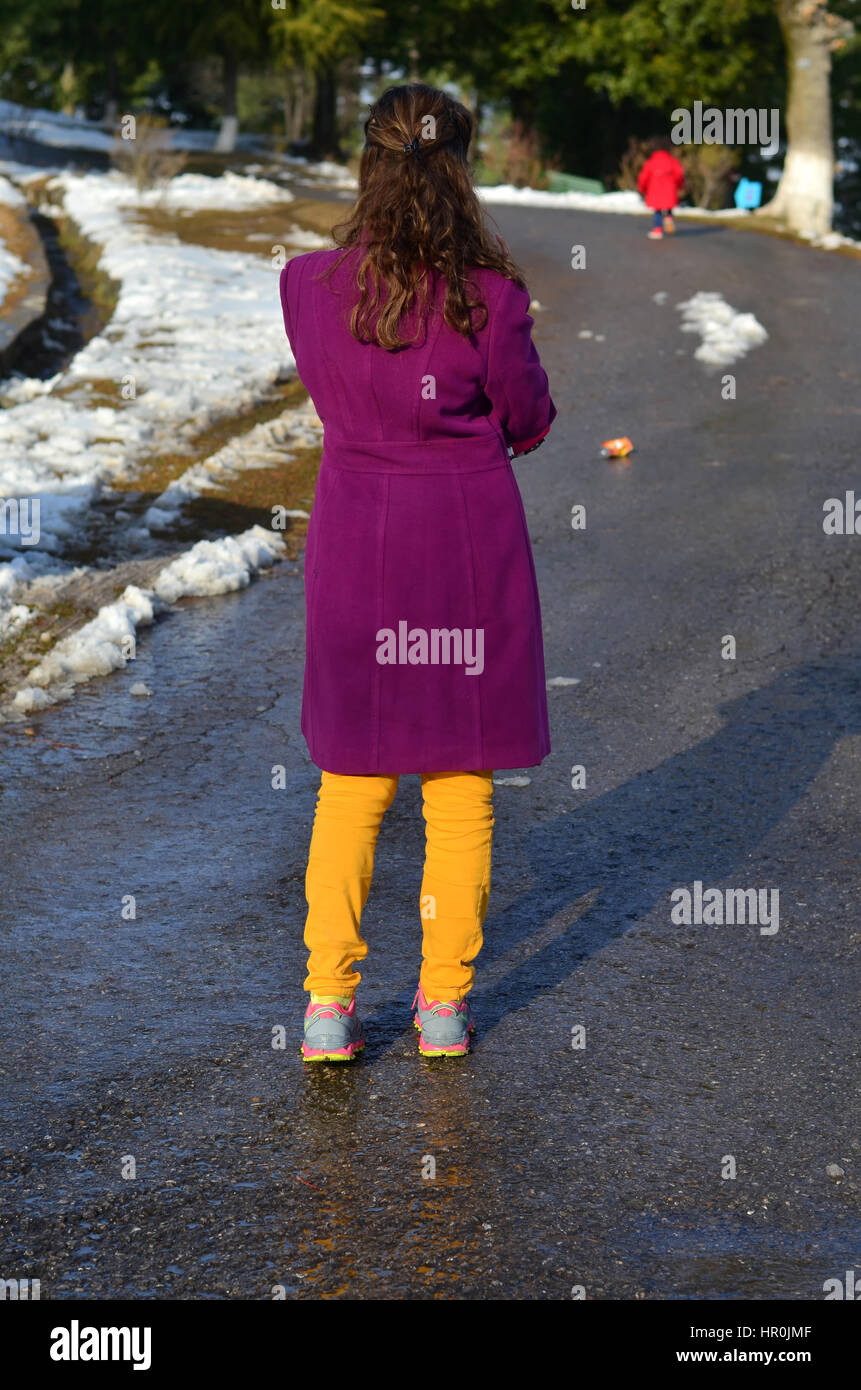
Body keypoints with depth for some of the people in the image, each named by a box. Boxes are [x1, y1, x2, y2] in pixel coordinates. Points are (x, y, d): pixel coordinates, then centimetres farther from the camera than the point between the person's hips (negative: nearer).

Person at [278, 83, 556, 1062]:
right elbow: (529, 421, 1)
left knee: (351, 783, 13)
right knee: (461, 785, 11)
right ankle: (444, 1002, 17)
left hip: (357, 541, 2)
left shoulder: (311, 285, -6)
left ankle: (329, 1004, 12)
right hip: (470, 542, -1)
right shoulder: (489, 294, -12)